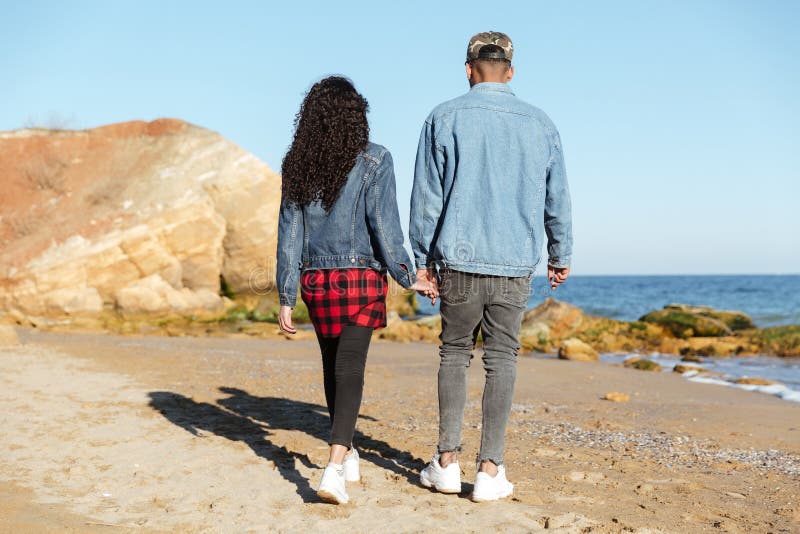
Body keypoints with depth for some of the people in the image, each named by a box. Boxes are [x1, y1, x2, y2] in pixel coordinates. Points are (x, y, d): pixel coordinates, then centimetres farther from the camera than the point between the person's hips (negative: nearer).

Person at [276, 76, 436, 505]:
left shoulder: (298, 165, 2)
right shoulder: (374, 160, -9)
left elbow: (289, 233, 1)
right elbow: (384, 226, -12)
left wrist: (286, 299, 5)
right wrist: (408, 278, -2)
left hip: (316, 280, 4)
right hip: (361, 277, -4)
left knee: (333, 364, 19)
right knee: (350, 368, -4)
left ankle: (348, 455, 33)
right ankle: (334, 467, -19)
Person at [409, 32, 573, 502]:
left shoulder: (444, 119, 0)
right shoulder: (540, 124, 6)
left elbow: (427, 195, 0)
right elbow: (557, 199, 12)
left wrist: (423, 257, 8)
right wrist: (561, 256, 23)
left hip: (459, 259, -1)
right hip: (516, 265, 1)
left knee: (454, 353, 11)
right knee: (502, 359, 5)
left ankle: (448, 463, 11)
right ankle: (491, 471, 6)